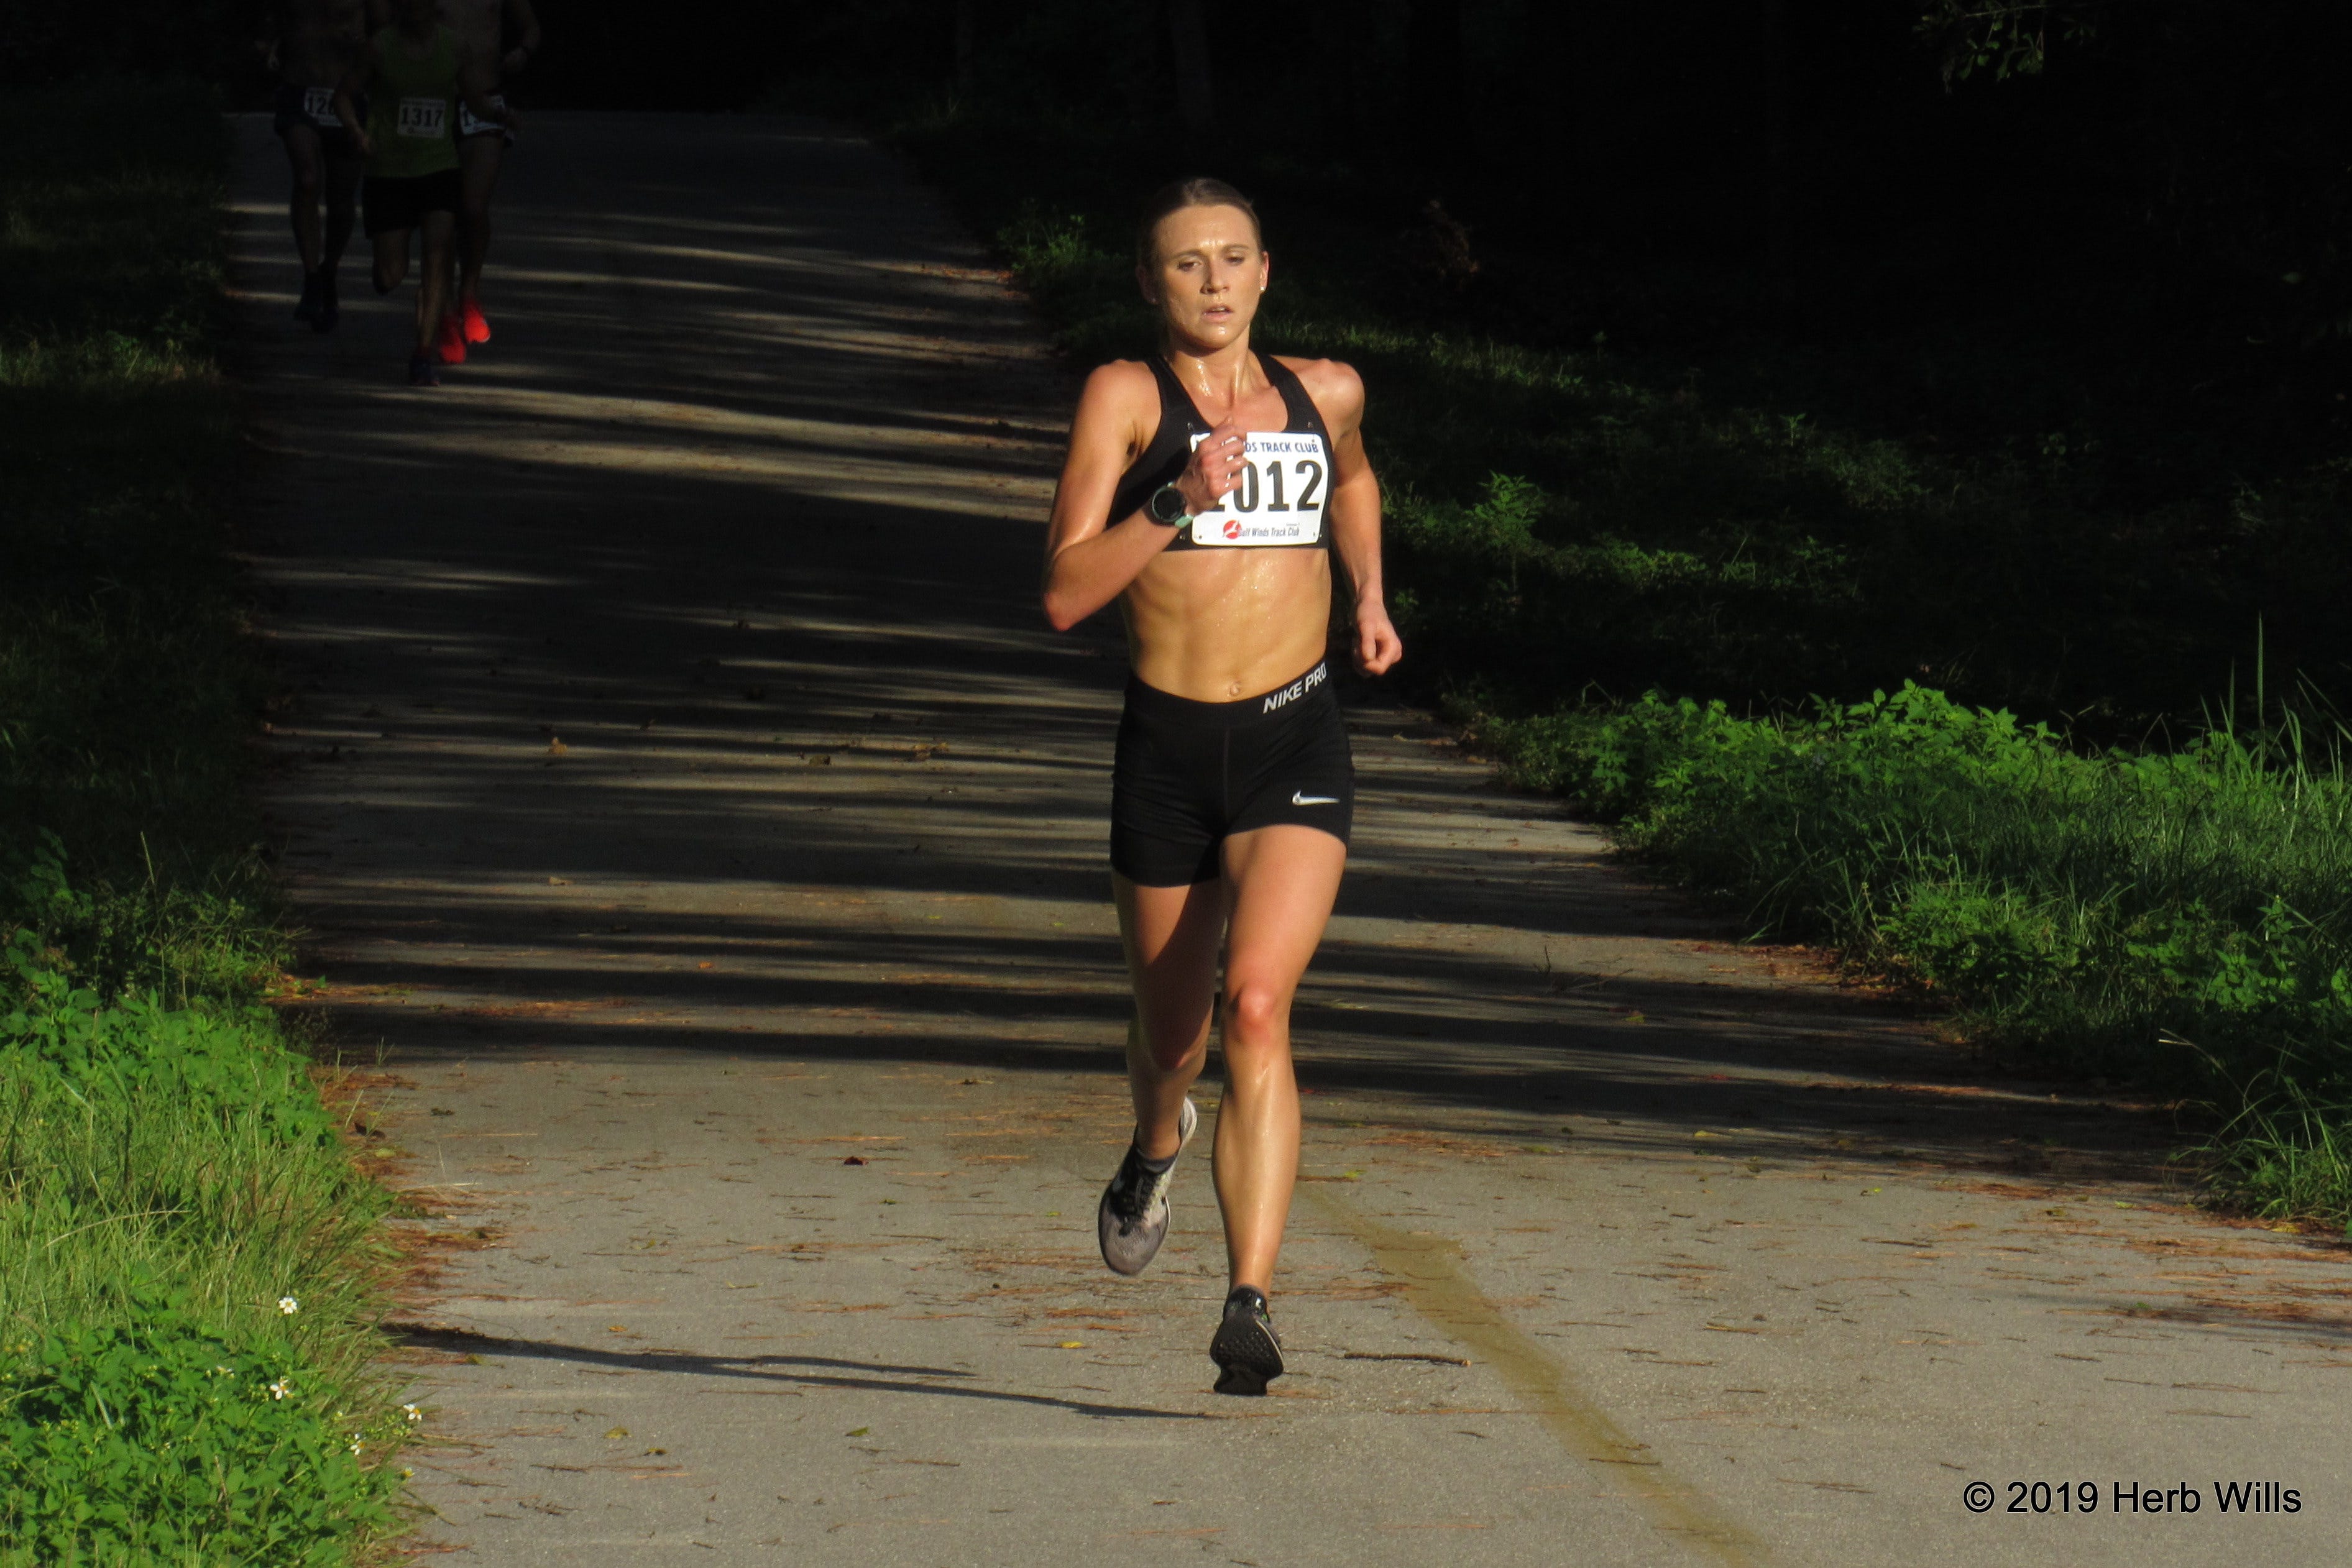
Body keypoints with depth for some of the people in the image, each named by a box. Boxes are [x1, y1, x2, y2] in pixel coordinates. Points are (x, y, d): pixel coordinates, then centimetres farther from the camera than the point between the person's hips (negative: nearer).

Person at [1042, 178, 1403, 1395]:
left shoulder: (1323, 393, 8)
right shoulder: (1125, 397, -3)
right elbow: (1066, 593, -11)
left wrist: (1369, 594, 20)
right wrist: (1182, 500, -21)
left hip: (1297, 749, 0)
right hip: (1168, 748, 0)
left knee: (1255, 1005, -21)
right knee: (1170, 1031, 16)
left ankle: (1250, 1303, -26)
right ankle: (1157, 1148, 54)